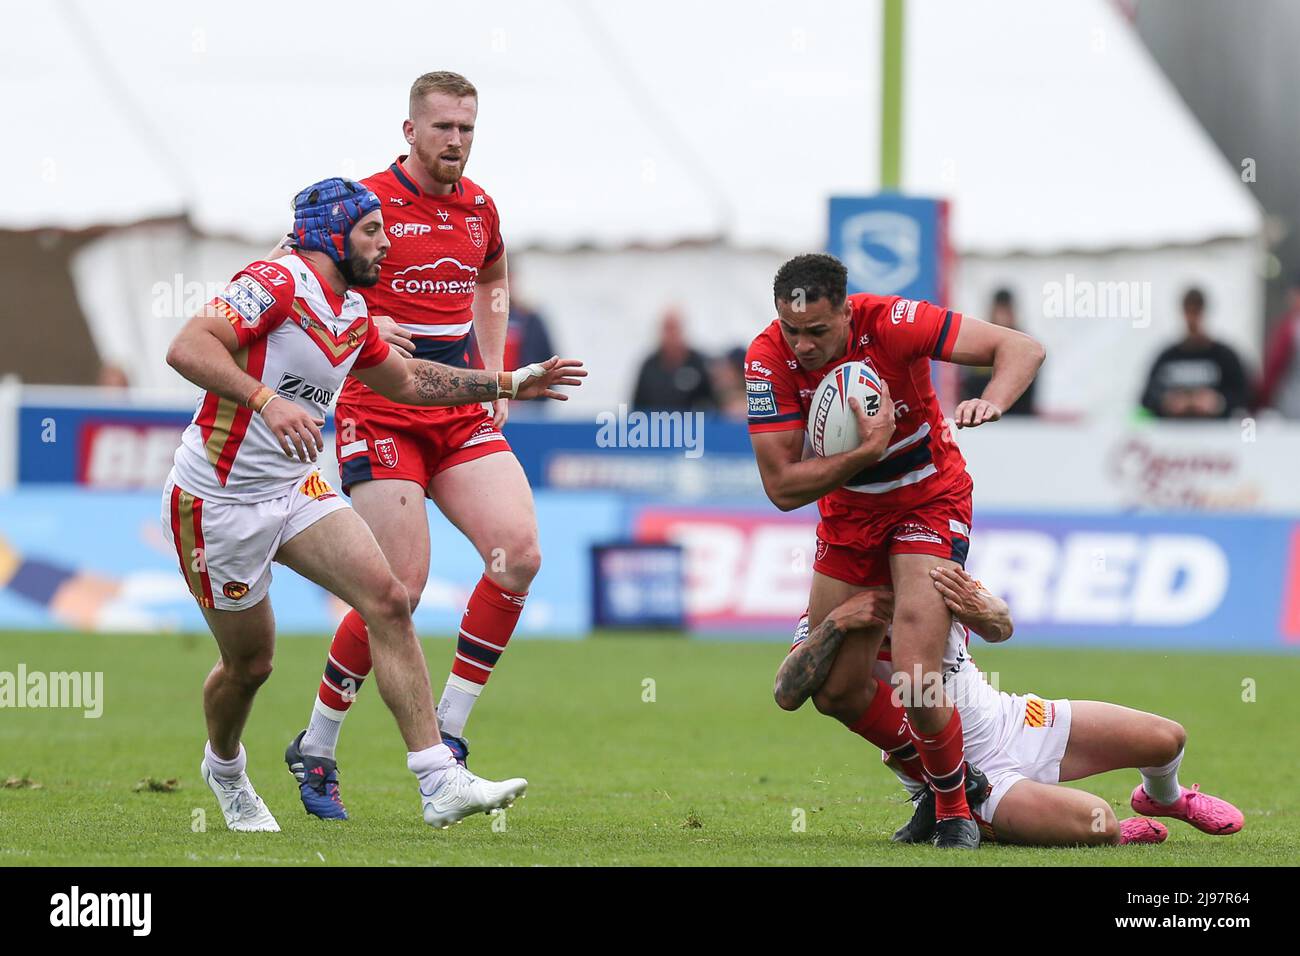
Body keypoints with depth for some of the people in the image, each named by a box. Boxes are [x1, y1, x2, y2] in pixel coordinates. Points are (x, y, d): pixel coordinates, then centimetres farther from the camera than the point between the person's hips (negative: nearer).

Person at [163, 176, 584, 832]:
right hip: (220, 499, -7)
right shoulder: (277, 283, -18)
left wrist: (510, 383, 24)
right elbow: (187, 348, -30)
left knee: (387, 599, -13)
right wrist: (266, 400, -42)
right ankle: (223, 769, 40)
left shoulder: (353, 311, 10)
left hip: (295, 489, 7)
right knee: (250, 661, 5)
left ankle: (439, 784, -16)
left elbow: (406, 381, 27)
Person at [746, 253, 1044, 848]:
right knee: (835, 693, 6)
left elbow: (1022, 349, -24)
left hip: (930, 502, -4)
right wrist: (868, 450, -35)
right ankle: (930, 782, 31)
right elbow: (781, 486, -22)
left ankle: (956, 807, 7)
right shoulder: (769, 359, -20)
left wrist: (992, 401, -45)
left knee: (915, 682, -19)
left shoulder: (889, 323, -26)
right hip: (849, 514, 4)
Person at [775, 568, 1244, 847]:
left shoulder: (939, 575, -2)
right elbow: (787, 694, -31)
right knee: (1094, 823, -29)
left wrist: (981, 610, -44)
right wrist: (835, 623, -45)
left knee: (1166, 739, -2)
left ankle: (1162, 796, 37)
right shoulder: (828, 623, -15)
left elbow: (1001, 627, -18)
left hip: (1008, 721, 5)